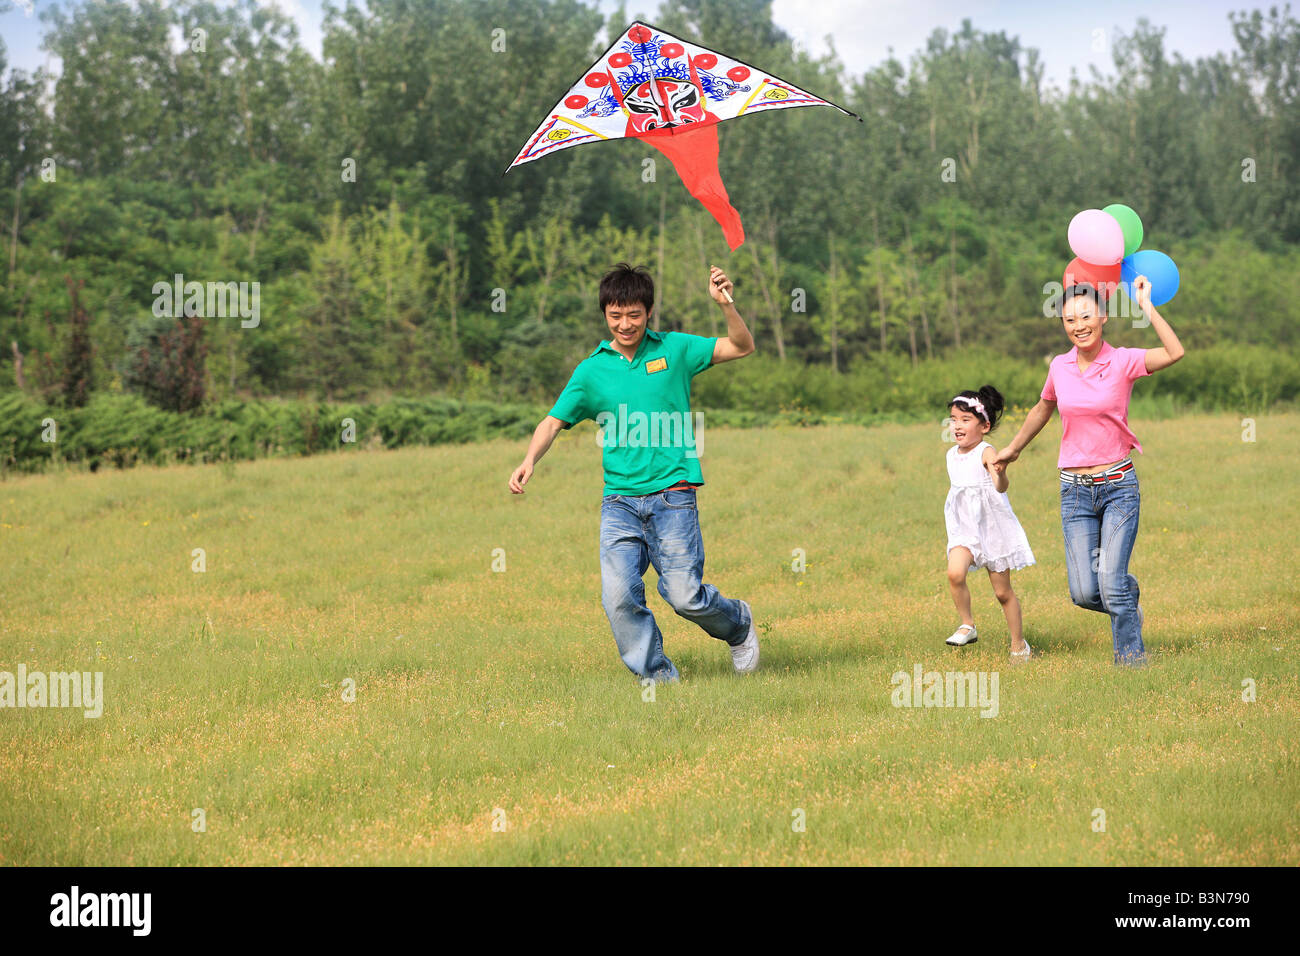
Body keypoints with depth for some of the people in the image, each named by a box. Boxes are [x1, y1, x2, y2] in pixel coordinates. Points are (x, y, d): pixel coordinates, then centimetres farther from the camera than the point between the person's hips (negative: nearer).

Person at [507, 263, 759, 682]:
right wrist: (530, 460, -12)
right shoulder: (591, 371, 9)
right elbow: (554, 421, 7)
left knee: (684, 596, -8)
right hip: (619, 501, 2)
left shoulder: (674, 350, 6)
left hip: (672, 494, -2)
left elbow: (742, 347, 8)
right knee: (619, 596, -12)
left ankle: (738, 623, 23)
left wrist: (725, 304, -10)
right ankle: (658, 676, 5)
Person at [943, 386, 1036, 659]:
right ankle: (967, 626, -4)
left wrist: (1000, 474, -55)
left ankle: (1018, 644, 20)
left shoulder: (986, 453, -17)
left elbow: (1001, 486, -35)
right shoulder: (952, 455, 6)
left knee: (1002, 591, 4)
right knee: (955, 573, -22)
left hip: (993, 526, -5)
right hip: (964, 529, 5)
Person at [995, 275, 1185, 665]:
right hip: (1075, 490, 3)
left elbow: (1175, 352, -25)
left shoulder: (1123, 362, -7)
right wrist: (1014, 448, 37)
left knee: (1112, 587, -12)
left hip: (1118, 486, -3)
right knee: (1084, 593, -4)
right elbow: (1043, 409, 25)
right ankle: (1128, 597, 30)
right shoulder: (1060, 367, 5)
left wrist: (1146, 306, -22)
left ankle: (1131, 657, 9)